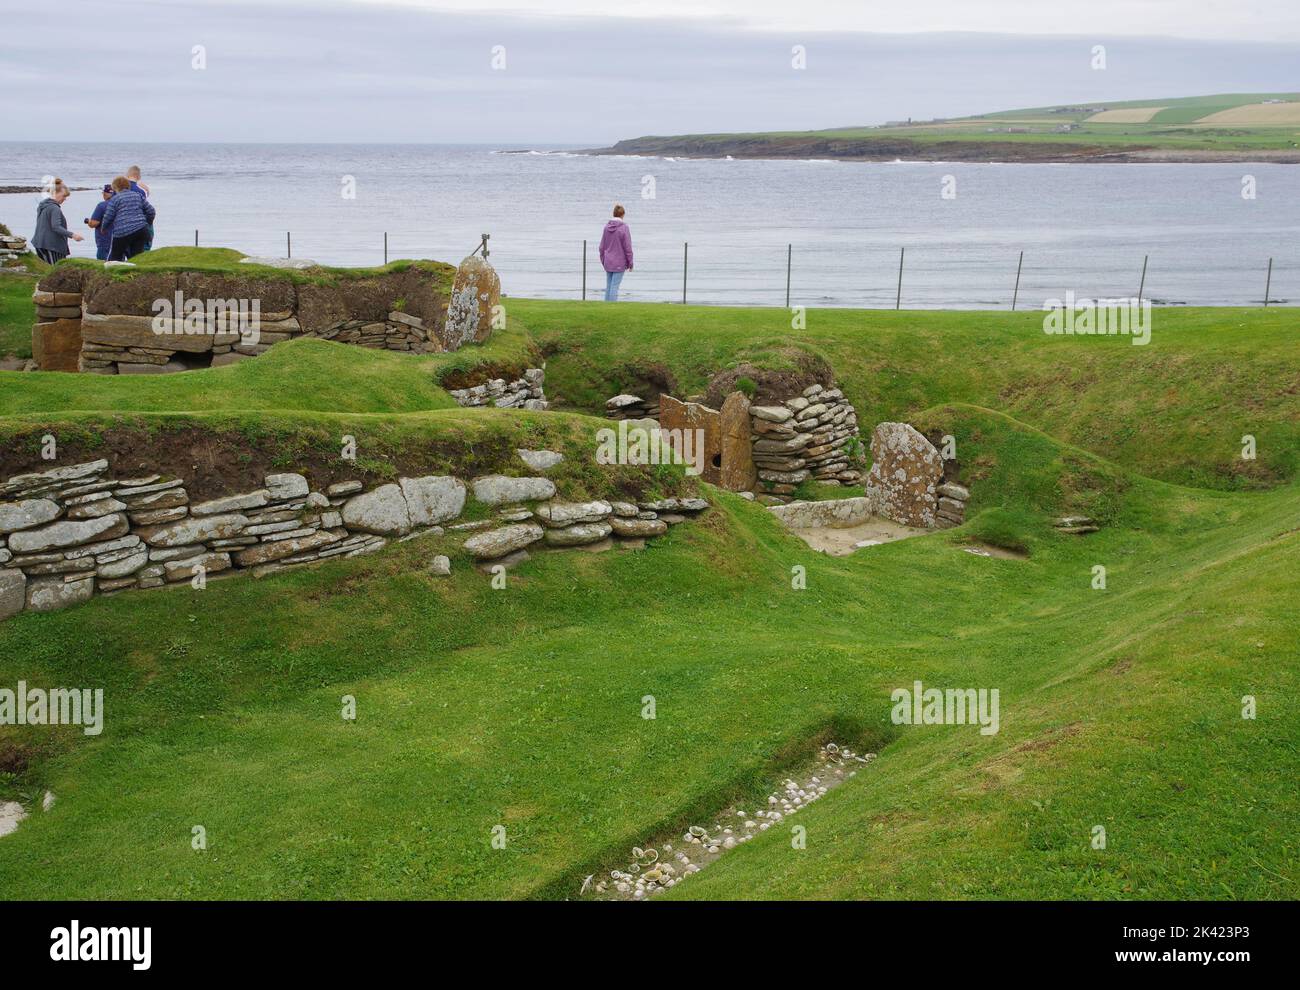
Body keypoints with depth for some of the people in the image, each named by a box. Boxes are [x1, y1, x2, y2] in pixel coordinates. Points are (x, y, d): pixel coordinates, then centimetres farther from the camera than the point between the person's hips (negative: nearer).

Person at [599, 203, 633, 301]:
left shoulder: (607, 227, 1)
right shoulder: (624, 227, -13)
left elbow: (602, 246, 6)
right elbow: (627, 247, -11)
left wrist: (603, 261, 18)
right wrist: (630, 263, -1)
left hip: (608, 263, 5)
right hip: (619, 263, -5)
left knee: (608, 286, 12)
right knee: (615, 286, -3)